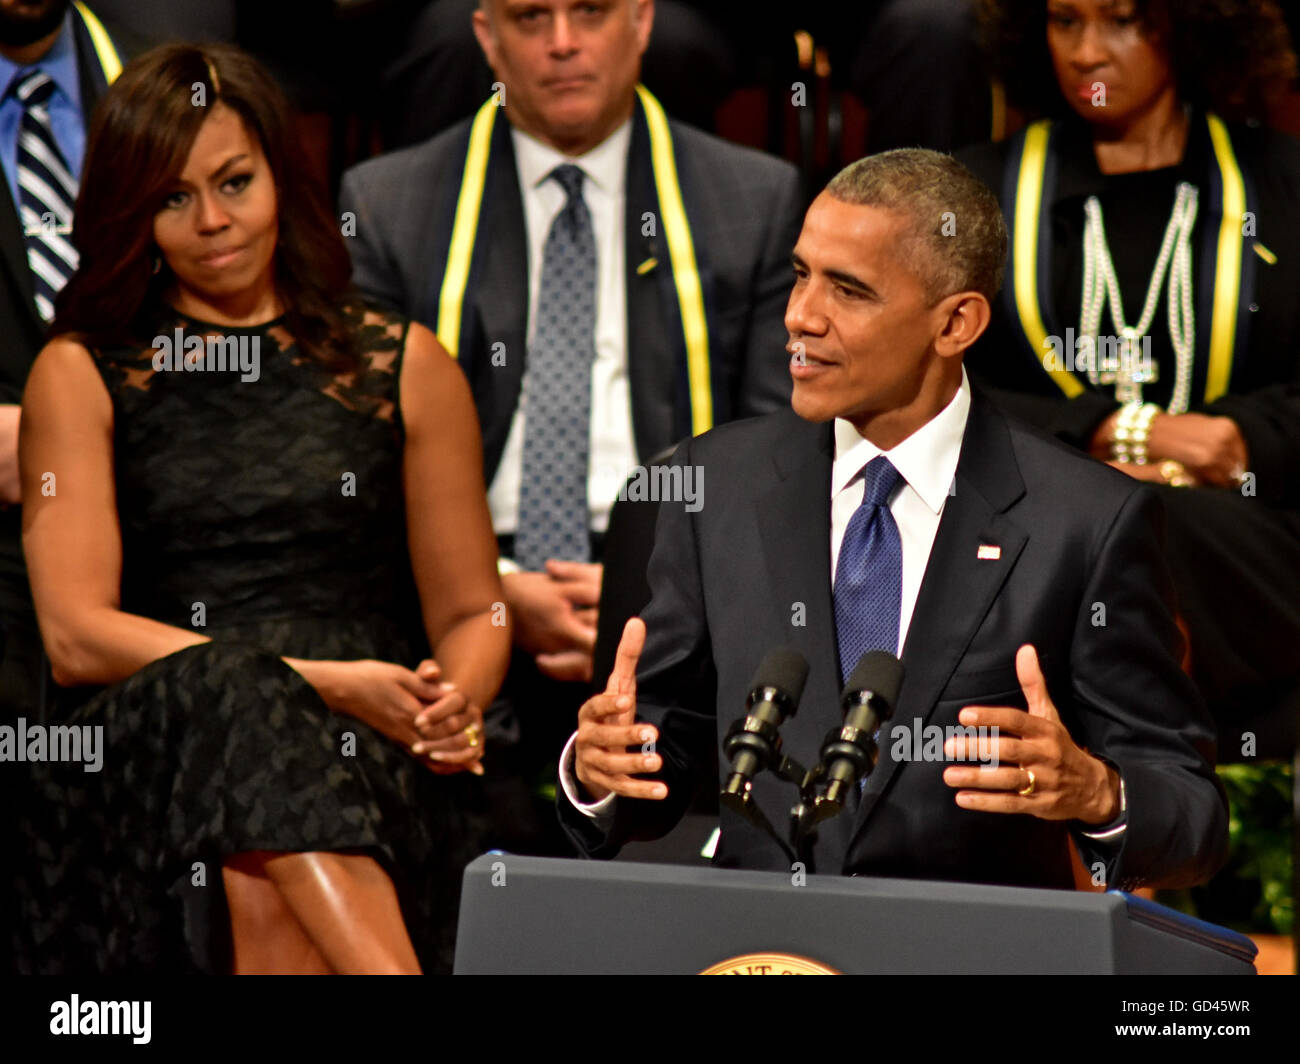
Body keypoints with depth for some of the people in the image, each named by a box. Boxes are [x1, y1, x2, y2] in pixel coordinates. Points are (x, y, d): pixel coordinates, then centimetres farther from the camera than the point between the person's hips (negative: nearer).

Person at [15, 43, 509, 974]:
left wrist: (457, 705, -8)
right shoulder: (81, 374, 13)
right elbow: (77, 634, 1)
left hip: (368, 759, 1)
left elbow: (470, 613, 18)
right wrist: (322, 683, -10)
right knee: (229, 700, -38)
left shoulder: (404, 365, 17)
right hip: (150, 751, -1)